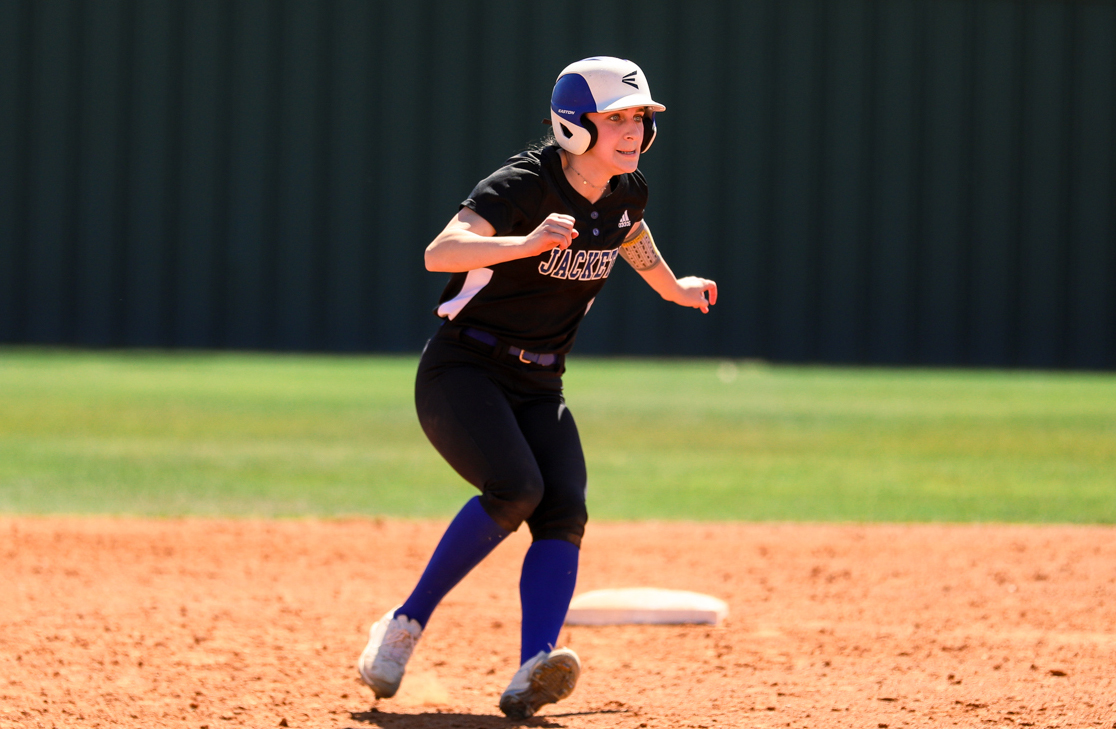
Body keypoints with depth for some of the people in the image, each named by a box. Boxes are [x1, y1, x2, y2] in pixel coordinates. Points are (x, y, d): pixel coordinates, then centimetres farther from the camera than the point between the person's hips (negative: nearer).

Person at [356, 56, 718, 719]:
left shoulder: (627, 191, 2)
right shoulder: (523, 185, -20)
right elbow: (440, 253, -37)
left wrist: (673, 286, 43)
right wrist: (526, 244, -51)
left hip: (538, 387, 6)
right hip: (462, 371, -6)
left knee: (565, 510, -18)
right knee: (516, 488, -29)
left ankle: (530, 675, -32)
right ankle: (405, 626, -14)